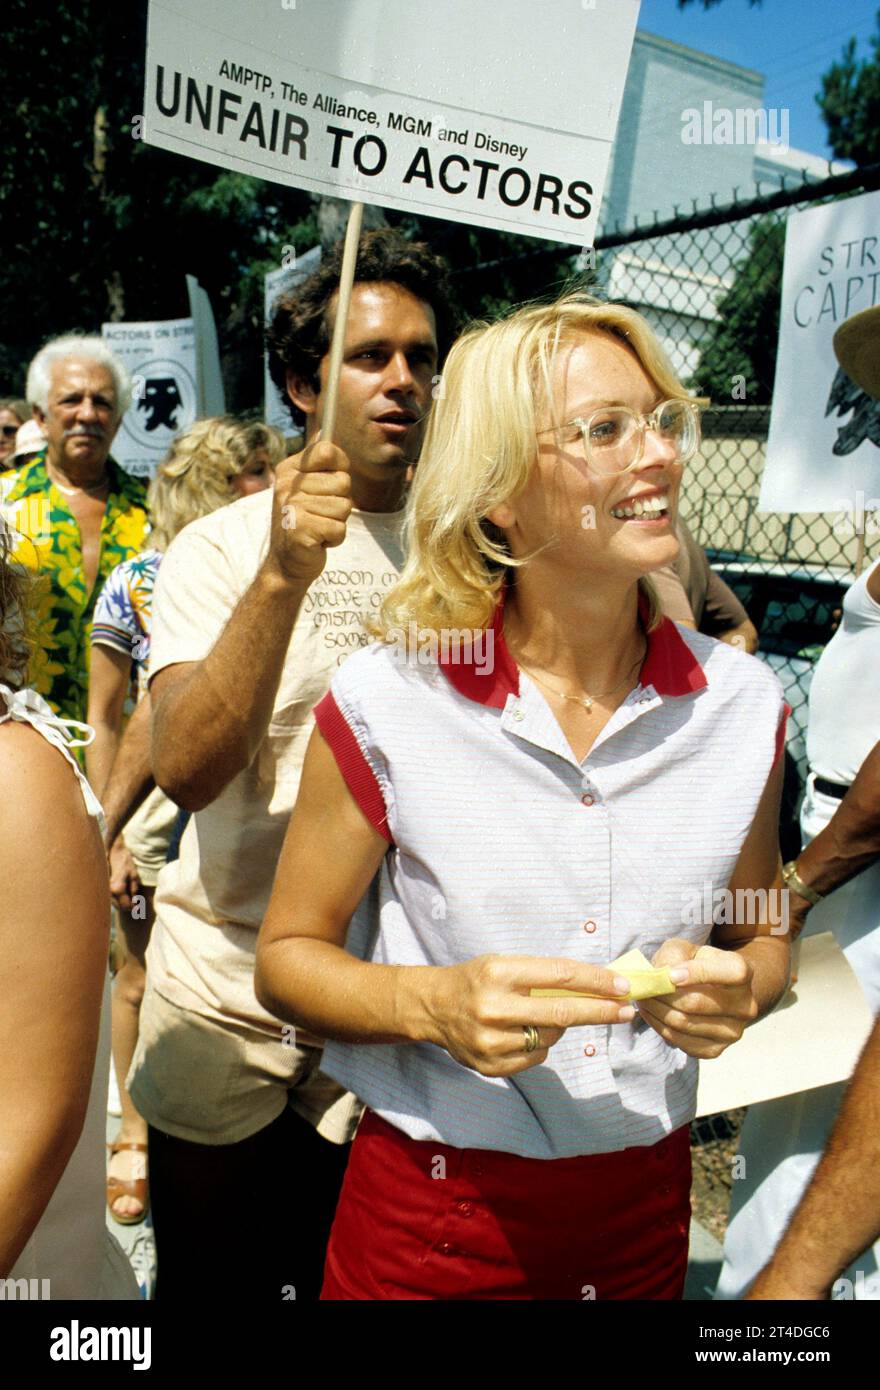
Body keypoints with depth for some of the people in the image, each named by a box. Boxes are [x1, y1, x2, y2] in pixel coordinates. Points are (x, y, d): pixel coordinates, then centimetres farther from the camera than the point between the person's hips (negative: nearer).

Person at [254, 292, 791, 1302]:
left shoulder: (741, 702, -8)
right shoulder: (387, 702, -17)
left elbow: (760, 936, 6)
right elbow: (287, 956, -7)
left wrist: (739, 986, -16)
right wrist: (434, 1004, -25)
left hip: (645, 1203, 3)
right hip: (432, 1212, -2)